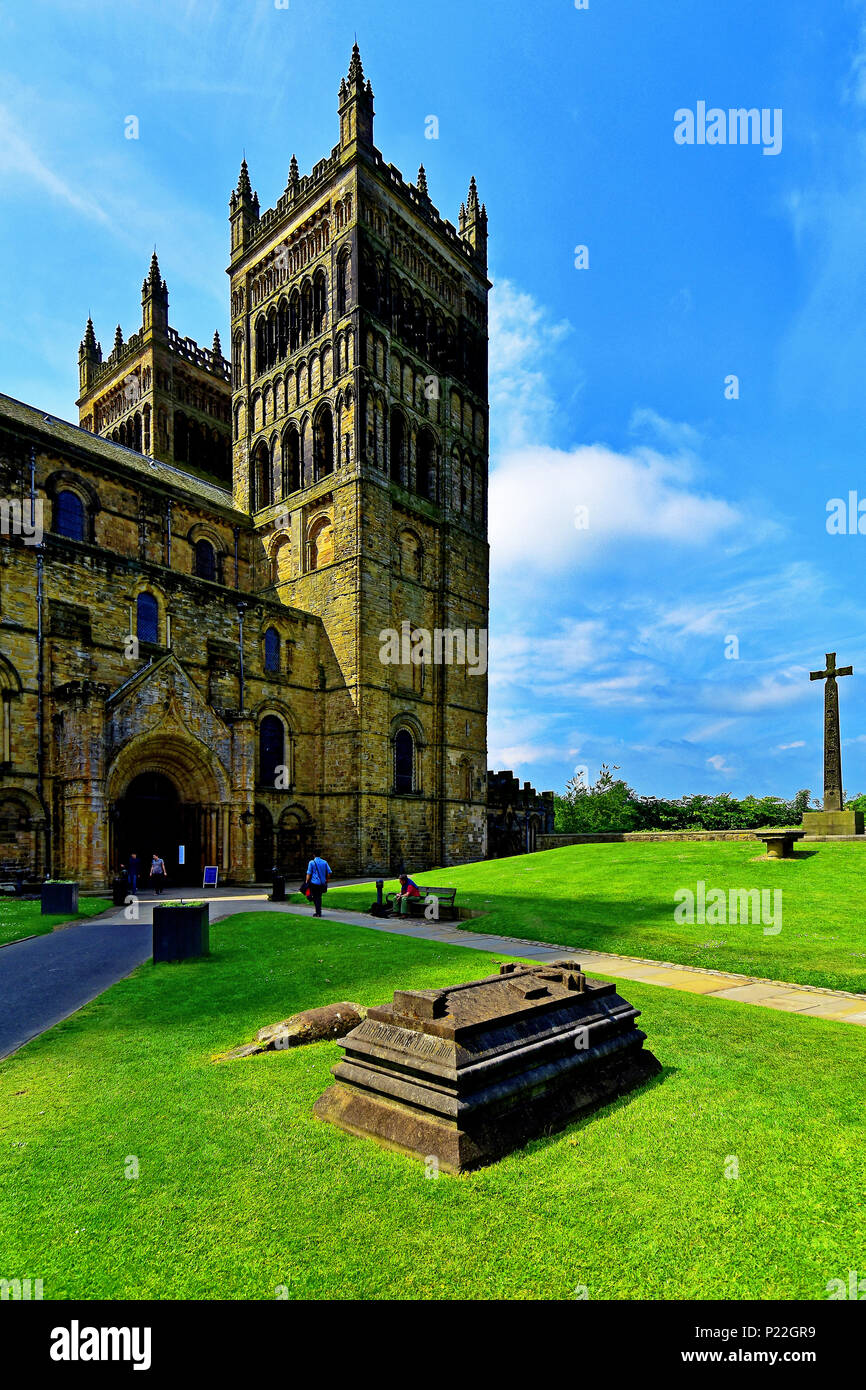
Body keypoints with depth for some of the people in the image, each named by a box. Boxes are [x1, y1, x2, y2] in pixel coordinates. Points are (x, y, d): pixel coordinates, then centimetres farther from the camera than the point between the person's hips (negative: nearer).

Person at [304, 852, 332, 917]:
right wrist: (326, 880, 14)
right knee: (319, 897, 16)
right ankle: (319, 911, 19)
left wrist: (306, 882, -2)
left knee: (315, 898, 2)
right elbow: (329, 872, 3)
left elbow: (309, 873, -10)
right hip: (322, 883, 4)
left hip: (314, 883, -4)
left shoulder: (311, 862, -8)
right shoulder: (325, 862, 4)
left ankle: (317, 913, -1)